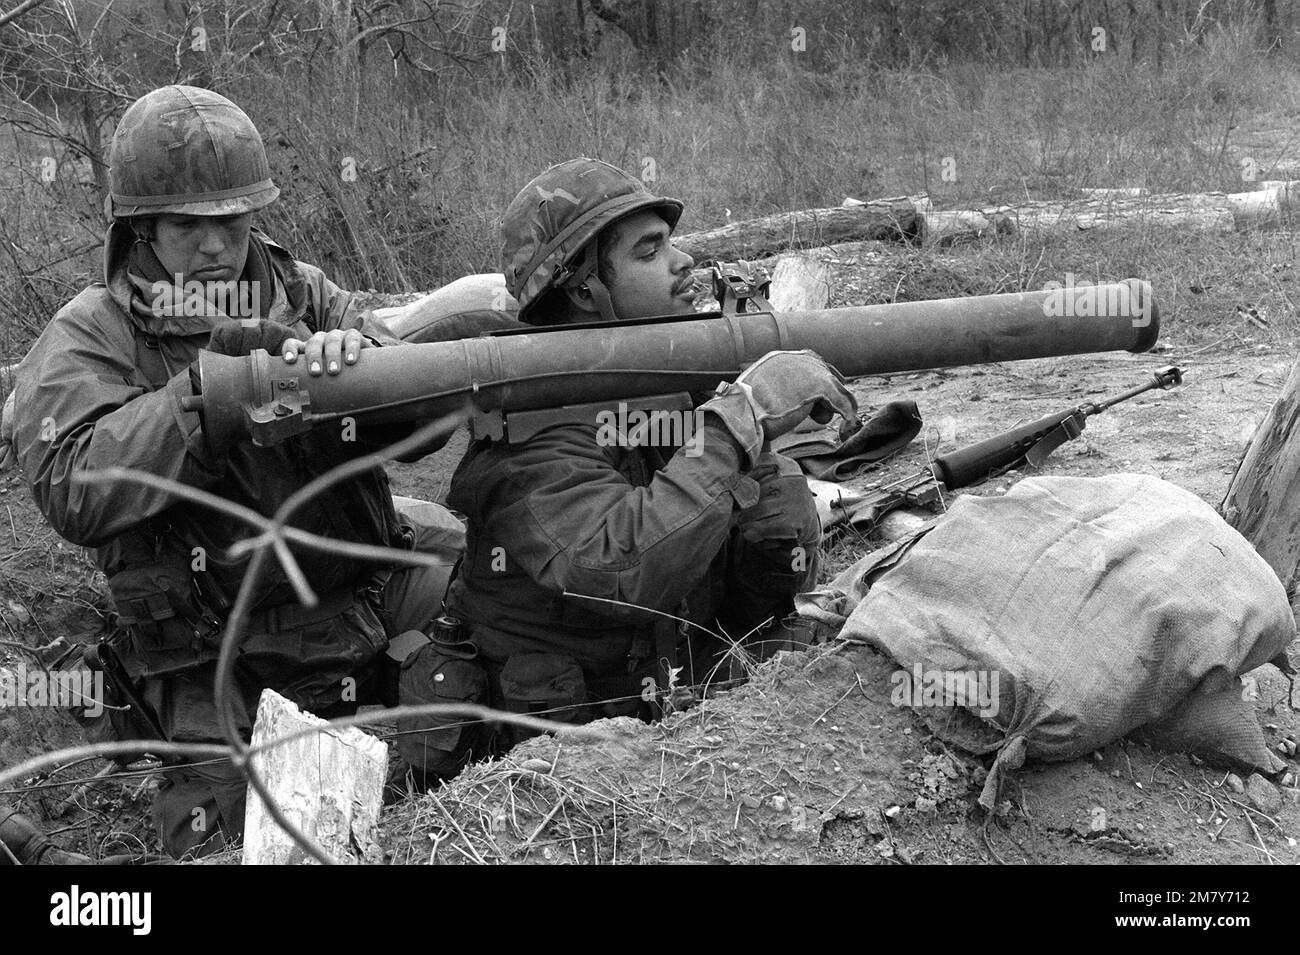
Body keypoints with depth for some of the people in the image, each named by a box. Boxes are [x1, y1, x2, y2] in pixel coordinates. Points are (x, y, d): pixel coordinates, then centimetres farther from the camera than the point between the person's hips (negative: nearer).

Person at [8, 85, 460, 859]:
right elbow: (72, 491, -18)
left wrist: (353, 360, -23)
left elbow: (420, 416, 0)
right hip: (220, 666, -4)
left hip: (367, 608, 4)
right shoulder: (88, 338, -3)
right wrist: (207, 382, -25)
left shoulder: (304, 294, 8)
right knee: (225, 836, -19)